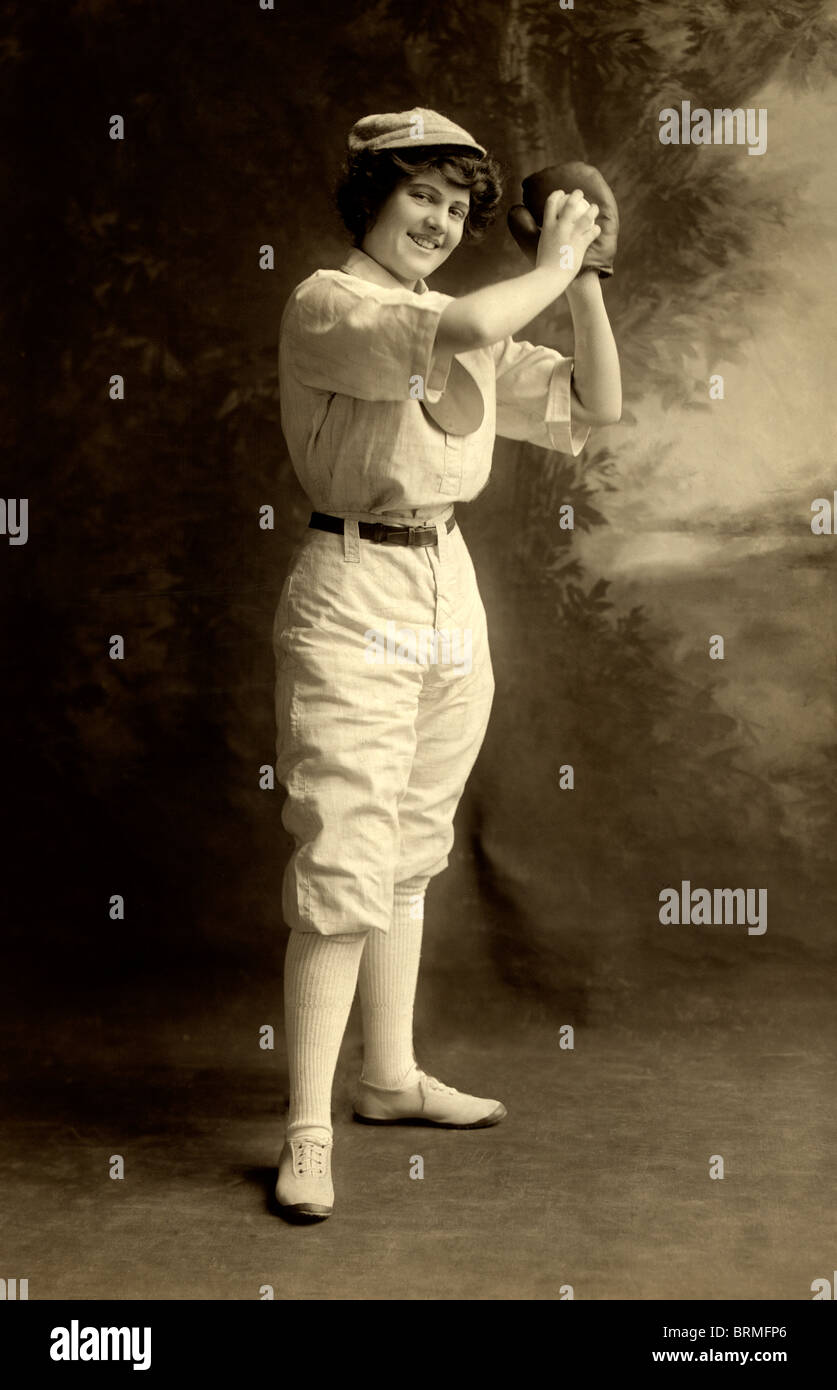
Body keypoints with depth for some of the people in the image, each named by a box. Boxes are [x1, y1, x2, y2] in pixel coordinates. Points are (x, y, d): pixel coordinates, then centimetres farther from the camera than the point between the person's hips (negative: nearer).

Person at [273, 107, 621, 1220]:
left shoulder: (472, 328, 15)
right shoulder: (325, 305, -9)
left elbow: (592, 407, 13)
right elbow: (454, 333, -28)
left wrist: (584, 281, 4)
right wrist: (552, 268, -12)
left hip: (449, 594, 8)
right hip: (354, 597, -8)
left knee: (410, 856, 15)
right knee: (344, 868, -9)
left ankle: (391, 1077, 28)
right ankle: (309, 1130, -2)